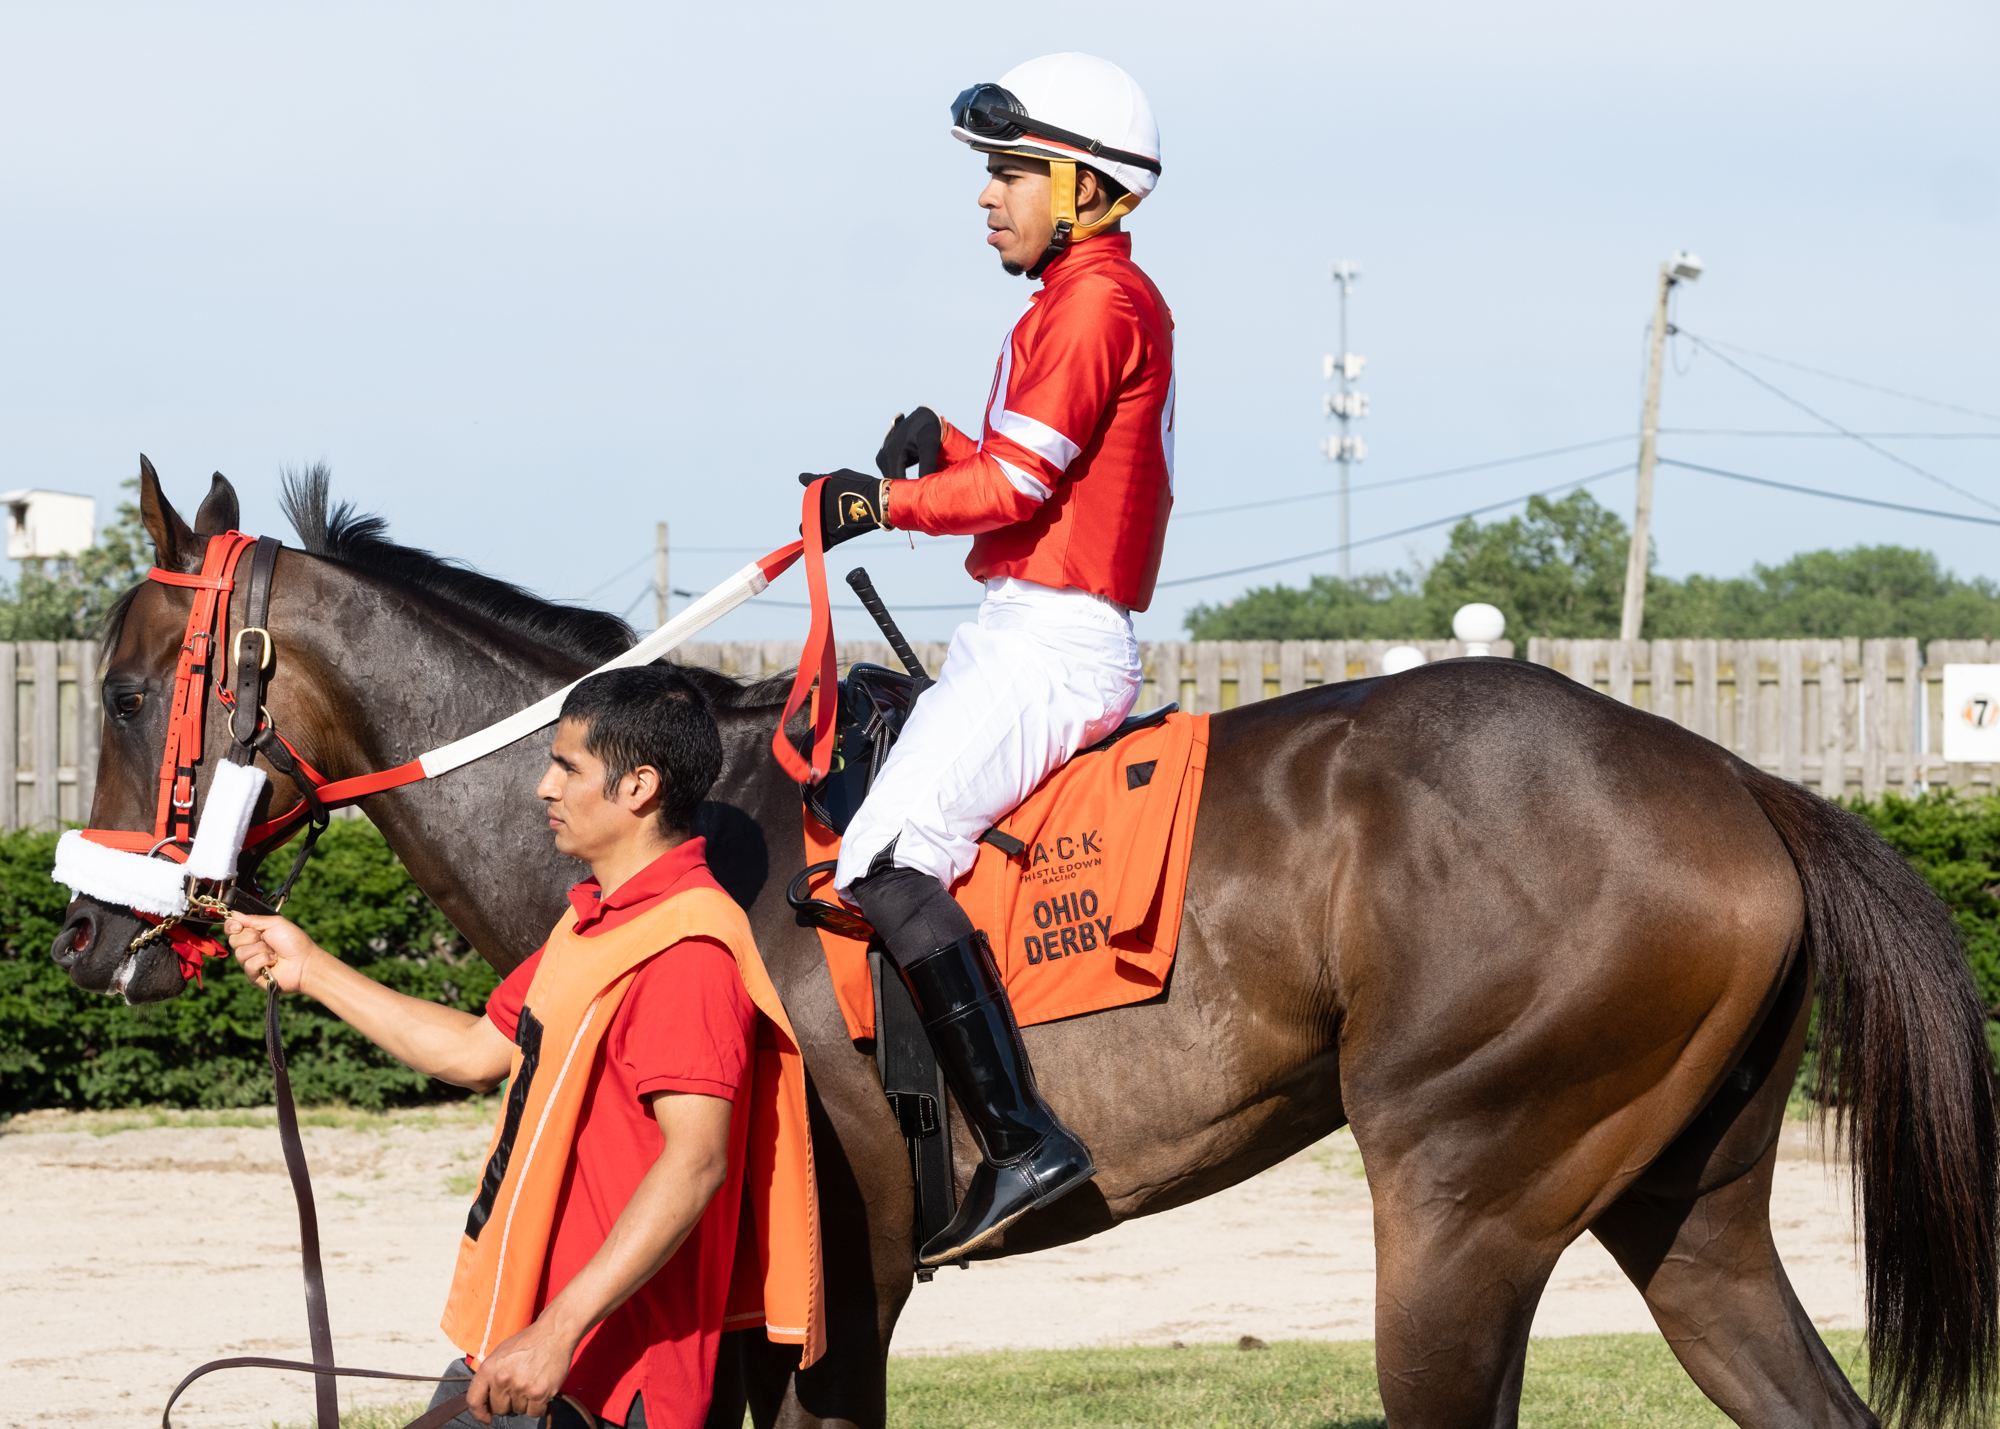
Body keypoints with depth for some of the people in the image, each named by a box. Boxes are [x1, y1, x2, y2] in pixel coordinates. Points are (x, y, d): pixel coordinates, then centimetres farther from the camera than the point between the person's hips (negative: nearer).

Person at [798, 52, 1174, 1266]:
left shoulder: (1099, 301, -11)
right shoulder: (1085, 300, 21)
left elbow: (1018, 487, -17)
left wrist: (886, 503, -5)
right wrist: (942, 450, 4)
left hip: (1054, 644, -11)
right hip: (1025, 637, 11)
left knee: (891, 863, -21)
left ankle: (1022, 1139, -27)